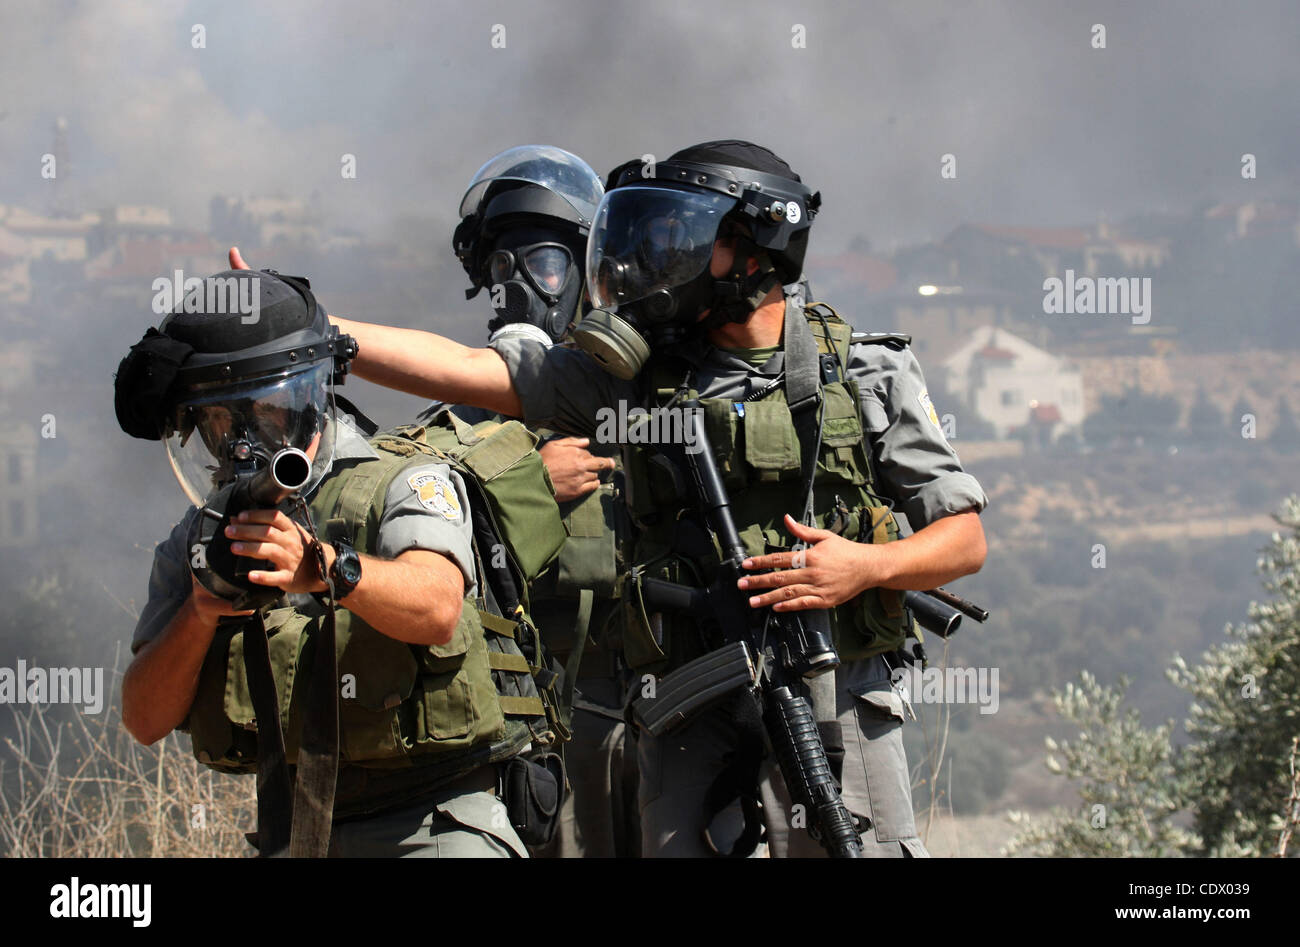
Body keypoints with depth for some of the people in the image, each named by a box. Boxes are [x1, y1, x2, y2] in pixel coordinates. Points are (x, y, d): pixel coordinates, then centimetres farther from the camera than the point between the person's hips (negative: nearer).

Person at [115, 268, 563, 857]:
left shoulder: (405, 483, -3)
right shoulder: (199, 539, 11)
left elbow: (436, 608, -24)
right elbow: (145, 720, 3)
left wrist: (323, 567, -41)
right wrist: (199, 614, -15)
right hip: (290, 835, 4)